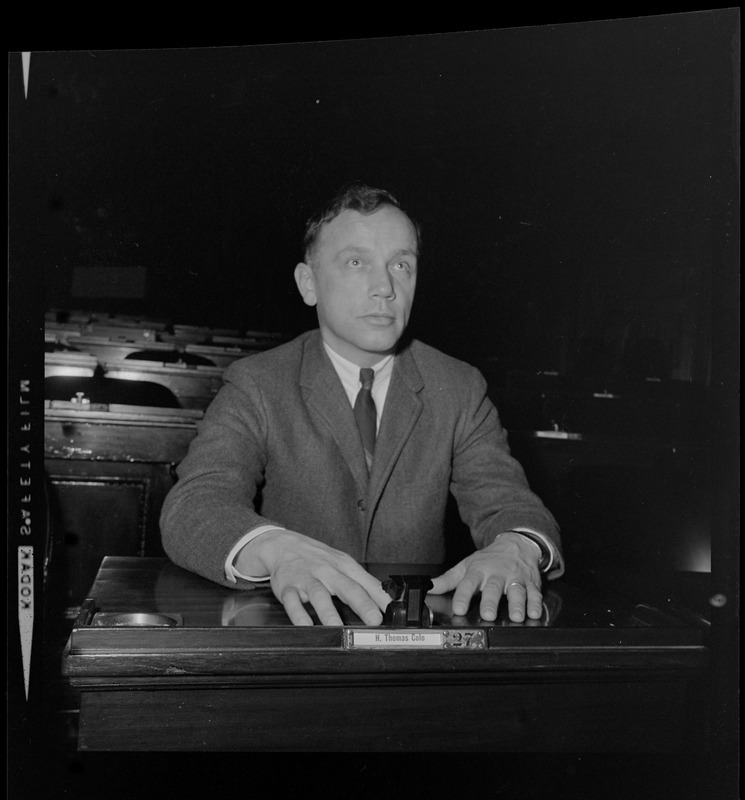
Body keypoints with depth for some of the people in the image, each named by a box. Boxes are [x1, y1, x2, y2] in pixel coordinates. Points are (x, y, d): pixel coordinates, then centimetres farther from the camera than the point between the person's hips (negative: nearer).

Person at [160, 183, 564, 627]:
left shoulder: (460, 390, 5)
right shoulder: (256, 387, -1)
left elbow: (508, 504, -3)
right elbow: (192, 508, -14)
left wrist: (517, 548, -27)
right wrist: (273, 549, -36)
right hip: (291, 628, -1)